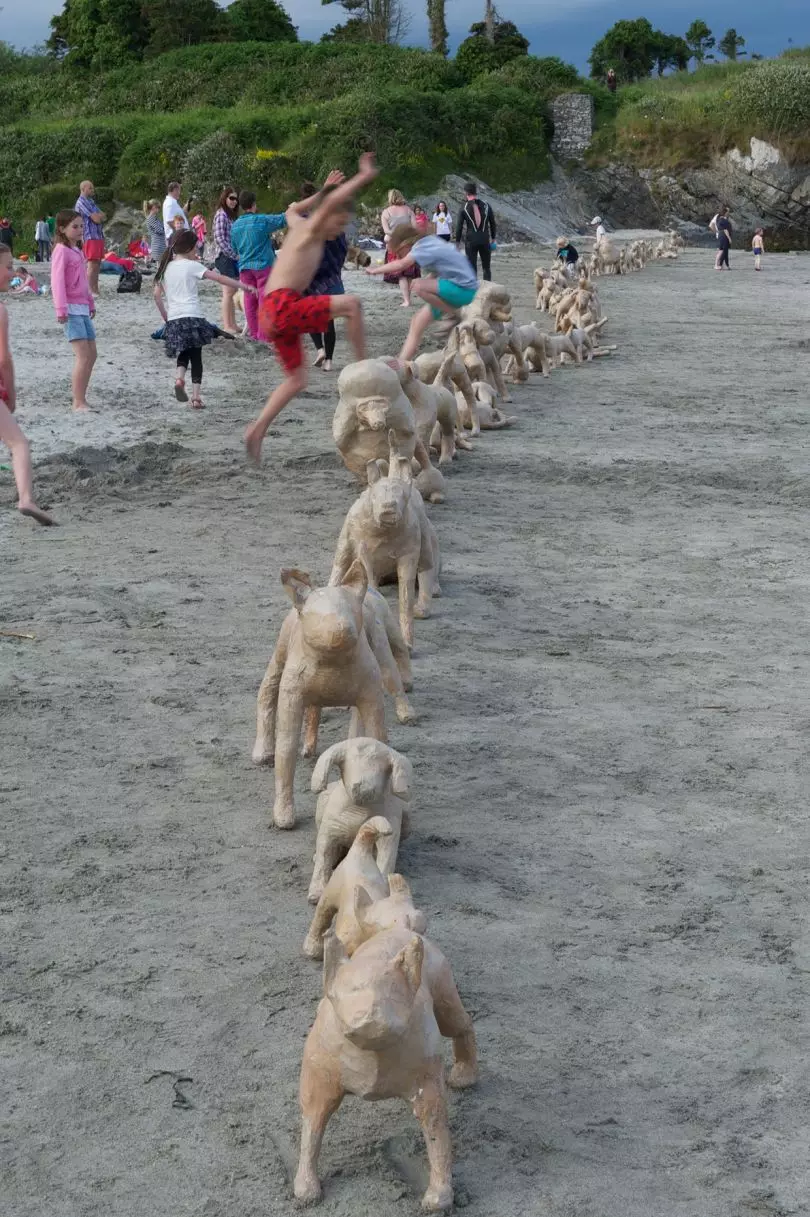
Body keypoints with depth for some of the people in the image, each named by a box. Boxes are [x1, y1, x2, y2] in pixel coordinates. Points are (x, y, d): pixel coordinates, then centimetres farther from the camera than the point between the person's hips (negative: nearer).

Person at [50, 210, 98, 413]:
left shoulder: (77, 251, 17)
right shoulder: (61, 251, -10)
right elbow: (57, 281, -18)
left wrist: (91, 303, 26)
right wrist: (61, 309, -24)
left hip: (82, 308, 10)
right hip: (71, 308, -10)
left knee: (92, 354, 9)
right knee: (83, 356, -15)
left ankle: (81, 399, 14)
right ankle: (78, 402, -14)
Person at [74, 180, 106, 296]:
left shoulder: (91, 202, 21)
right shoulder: (82, 202, -9)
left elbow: (103, 217, 14)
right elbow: (96, 219, -15)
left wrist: (98, 216, -6)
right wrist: (99, 215, 5)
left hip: (98, 235, 9)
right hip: (90, 236, -9)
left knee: (97, 264, 9)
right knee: (92, 264, -12)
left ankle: (96, 290, 12)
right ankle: (91, 291, -13)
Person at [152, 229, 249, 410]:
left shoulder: (166, 267, 12)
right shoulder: (192, 266, -2)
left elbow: (157, 295, 10)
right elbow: (219, 278, -8)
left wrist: (165, 317, 20)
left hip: (173, 319, 4)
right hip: (192, 317, -4)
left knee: (183, 353, 20)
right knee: (196, 356, 4)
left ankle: (179, 377, -9)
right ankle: (196, 397, -3)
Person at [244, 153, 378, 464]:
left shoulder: (300, 226, 20)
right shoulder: (310, 229, -4)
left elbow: (291, 211, 46)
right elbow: (331, 204, -24)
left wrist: (323, 189, 46)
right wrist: (364, 177, -18)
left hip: (276, 315, 9)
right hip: (283, 306, -9)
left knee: (297, 380, 15)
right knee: (351, 304, -17)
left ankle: (257, 431, 13)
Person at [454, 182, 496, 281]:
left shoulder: (464, 208, -3)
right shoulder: (486, 206, 4)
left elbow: (459, 226, -4)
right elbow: (492, 223, 9)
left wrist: (457, 241, 3)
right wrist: (493, 238, 18)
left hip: (470, 240, -2)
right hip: (485, 239, 2)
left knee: (472, 267, 2)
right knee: (486, 267, 11)